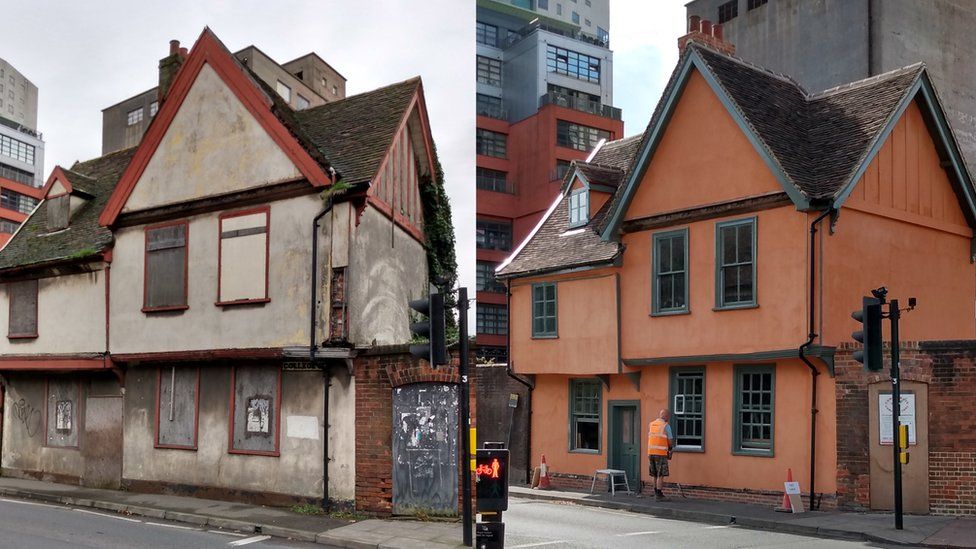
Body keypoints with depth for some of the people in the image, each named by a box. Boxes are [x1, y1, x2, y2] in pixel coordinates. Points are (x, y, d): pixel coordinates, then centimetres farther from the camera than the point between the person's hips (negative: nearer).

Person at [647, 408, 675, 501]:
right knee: (660, 475, 1)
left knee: (654, 474, 14)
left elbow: (649, 439, 12)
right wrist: (671, 448, 17)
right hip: (661, 453, -5)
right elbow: (670, 441, -5)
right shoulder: (666, 426, -7)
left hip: (650, 452, 5)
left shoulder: (651, 425, 10)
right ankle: (658, 495, 1)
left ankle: (656, 493, 20)